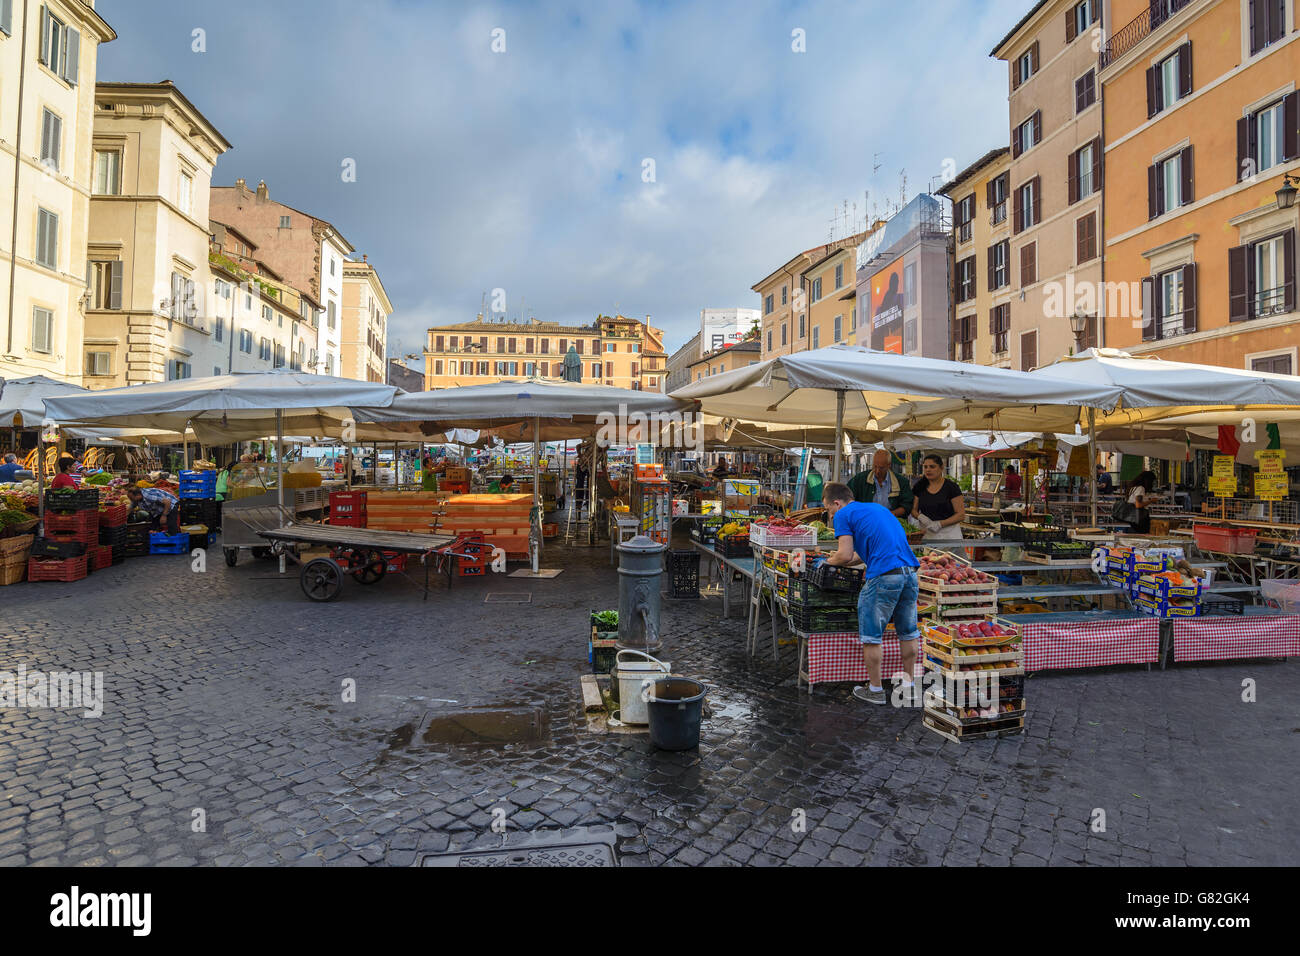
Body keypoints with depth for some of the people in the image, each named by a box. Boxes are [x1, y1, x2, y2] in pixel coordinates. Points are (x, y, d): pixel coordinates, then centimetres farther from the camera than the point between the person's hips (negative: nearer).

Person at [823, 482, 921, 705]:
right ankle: (909, 685, 30)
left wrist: (830, 561, 13)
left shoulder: (843, 515, 1)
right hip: (910, 571, 8)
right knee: (908, 632, 19)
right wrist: (840, 559, 31)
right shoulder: (877, 507, 25)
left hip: (884, 576, -8)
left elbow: (845, 555, -7)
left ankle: (875, 690, 15)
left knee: (871, 636, 7)